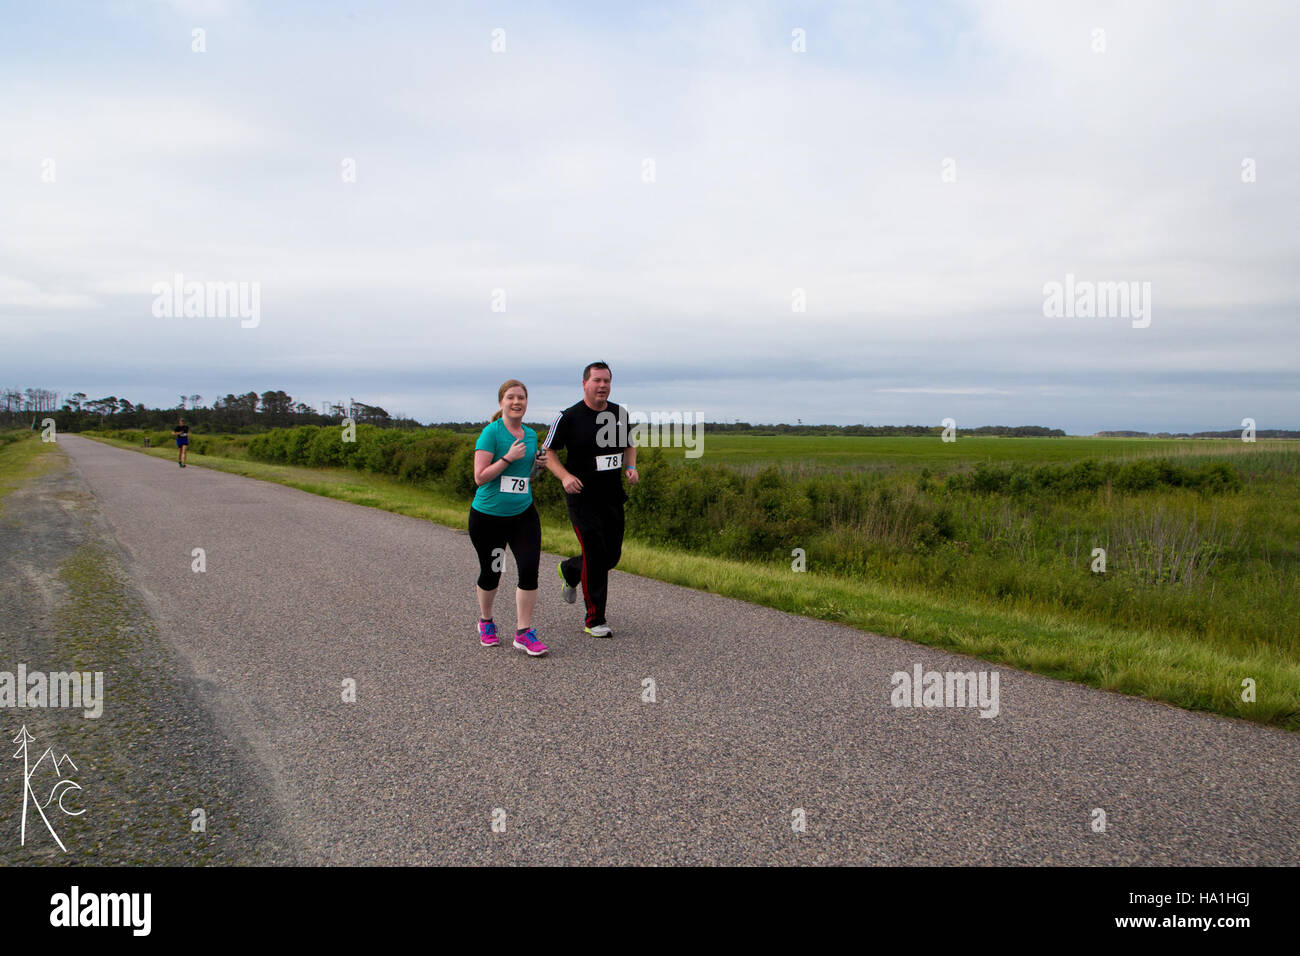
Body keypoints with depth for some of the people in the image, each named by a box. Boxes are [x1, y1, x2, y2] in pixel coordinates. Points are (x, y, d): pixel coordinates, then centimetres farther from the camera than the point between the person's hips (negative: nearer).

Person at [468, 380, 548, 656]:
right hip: (488, 516, -4)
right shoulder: (491, 432, -10)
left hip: (523, 514, 4)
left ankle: (523, 632, 2)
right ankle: (486, 621, 36)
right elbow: (480, 477, -15)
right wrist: (508, 458, -21)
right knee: (491, 572, 10)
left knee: (529, 569, -9)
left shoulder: (531, 434, 9)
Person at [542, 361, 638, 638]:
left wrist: (630, 467, 1)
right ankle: (594, 620, 2)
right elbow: (547, 452, -3)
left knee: (612, 555, 10)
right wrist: (565, 476, -19)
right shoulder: (568, 417, -10)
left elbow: (629, 445, 21)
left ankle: (569, 572, 40)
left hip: (612, 496, 6)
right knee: (595, 554, -10)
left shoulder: (620, 414, 6)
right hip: (582, 497, -6)